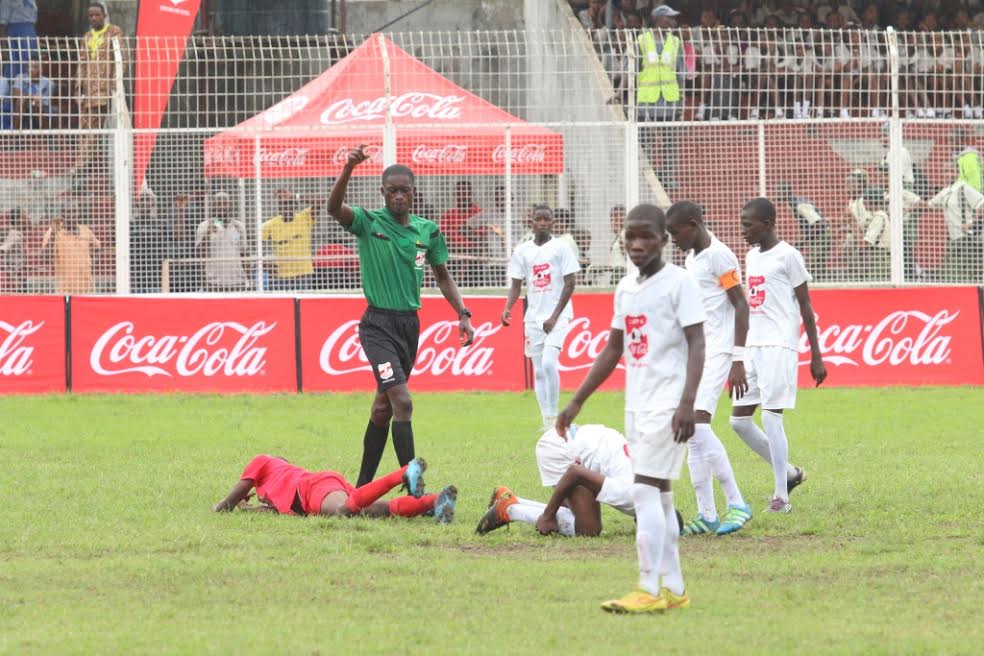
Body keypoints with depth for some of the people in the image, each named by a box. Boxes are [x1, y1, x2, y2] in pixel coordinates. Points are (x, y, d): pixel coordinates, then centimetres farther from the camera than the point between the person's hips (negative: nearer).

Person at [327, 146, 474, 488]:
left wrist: (463, 314, 6)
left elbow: (443, 276, 17)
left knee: (383, 407, 13)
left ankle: (364, 485, 24)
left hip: (410, 323, 5)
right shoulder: (368, 223, -6)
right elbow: (334, 208, -25)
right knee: (402, 402, -18)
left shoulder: (427, 231, 7)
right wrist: (348, 169, -41)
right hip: (378, 324, -5)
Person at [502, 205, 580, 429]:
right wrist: (508, 308, -10)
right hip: (533, 317, 4)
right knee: (538, 370, 4)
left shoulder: (561, 248, -3)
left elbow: (570, 284, -6)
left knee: (549, 362, -20)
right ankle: (546, 422, 8)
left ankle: (554, 416, -11)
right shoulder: (522, 250, 8)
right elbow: (516, 285, 10)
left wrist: (554, 317, -12)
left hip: (557, 316, -4)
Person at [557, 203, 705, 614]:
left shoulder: (678, 282, -7)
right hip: (636, 406, 8)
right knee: (659, 497, 8)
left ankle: (650, 591, -16)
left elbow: (696, 344, -13)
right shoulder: (626, 289, 15)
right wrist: (576, 403, 19)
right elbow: (613, 351, 22)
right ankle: (673, 588, 12)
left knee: (645, 491, -14)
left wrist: (687, 403, -24)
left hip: (667, 405, -8)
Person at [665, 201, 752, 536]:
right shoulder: (691, 259, 17)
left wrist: (737, 361, -18)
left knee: (696, 423, -20)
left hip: (717, 352, -9)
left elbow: (740, 305, -13)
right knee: (692, 433, 4)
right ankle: (707, 515, 6)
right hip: (693, 354, 9)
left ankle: (736, 504, -14)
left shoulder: (719, 256, -11)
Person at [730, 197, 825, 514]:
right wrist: (739, 354, 22)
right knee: (739, 418, 5)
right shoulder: (752, 257, 17)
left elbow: (805, 306, -5)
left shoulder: (787, 256, -6)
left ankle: (781, 497, -8)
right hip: (752, 346, 8)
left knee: (771, 417, -12)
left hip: (779, 345, -8)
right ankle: (788, 472, 19)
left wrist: (816, 356, -7)